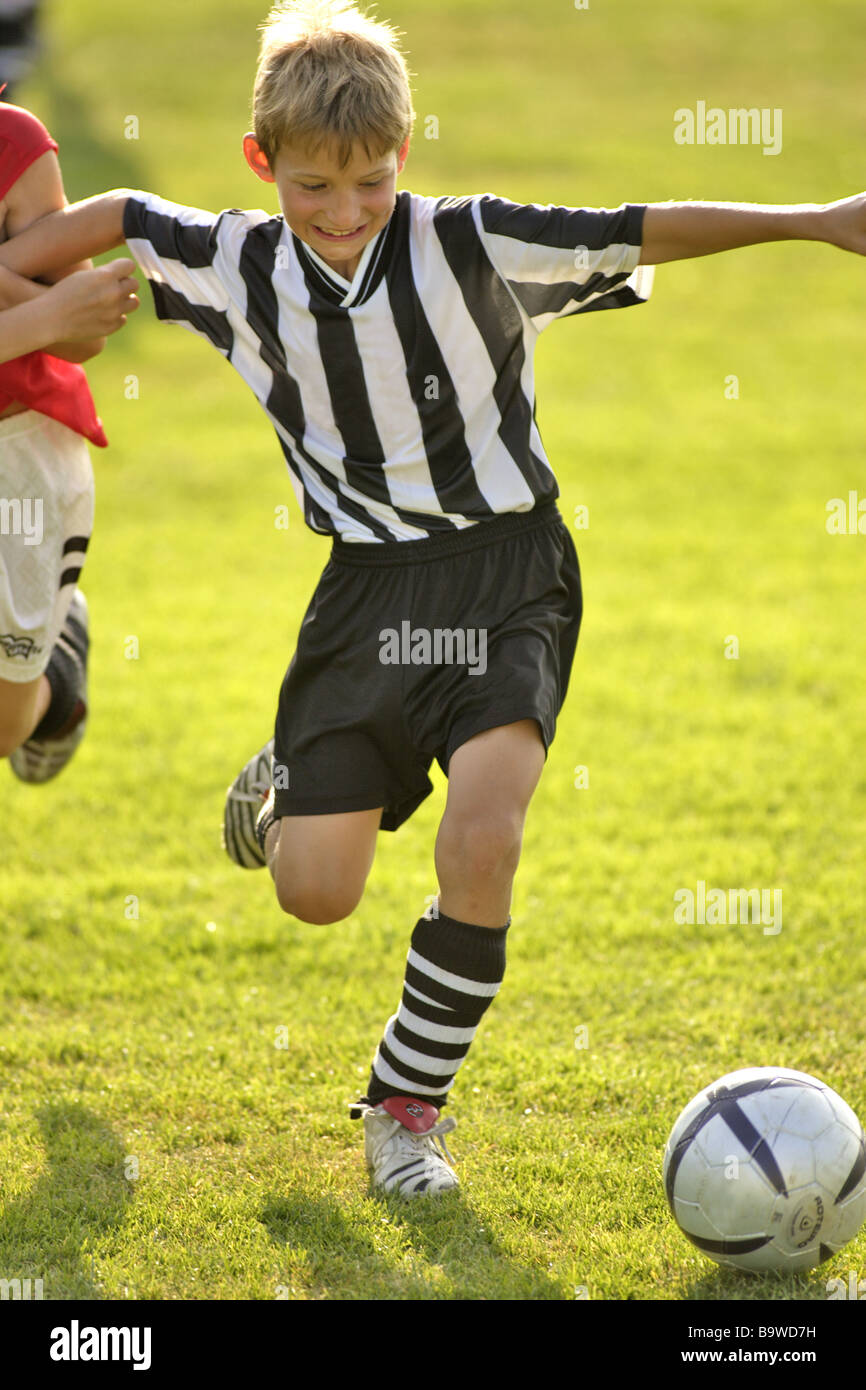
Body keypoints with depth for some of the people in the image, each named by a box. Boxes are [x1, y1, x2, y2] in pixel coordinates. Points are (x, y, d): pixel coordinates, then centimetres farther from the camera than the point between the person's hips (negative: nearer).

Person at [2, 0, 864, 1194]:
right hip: (370, 588, 3)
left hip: (507, 578, -3)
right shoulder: (240, 268, -4)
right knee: (315, 894, -3)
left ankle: (408, 1105, -4)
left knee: (484, 838, -23)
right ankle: (290, 786, 36)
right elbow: (118, 217, 14)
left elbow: (644, 233, -18)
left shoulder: (473, 246, -14)